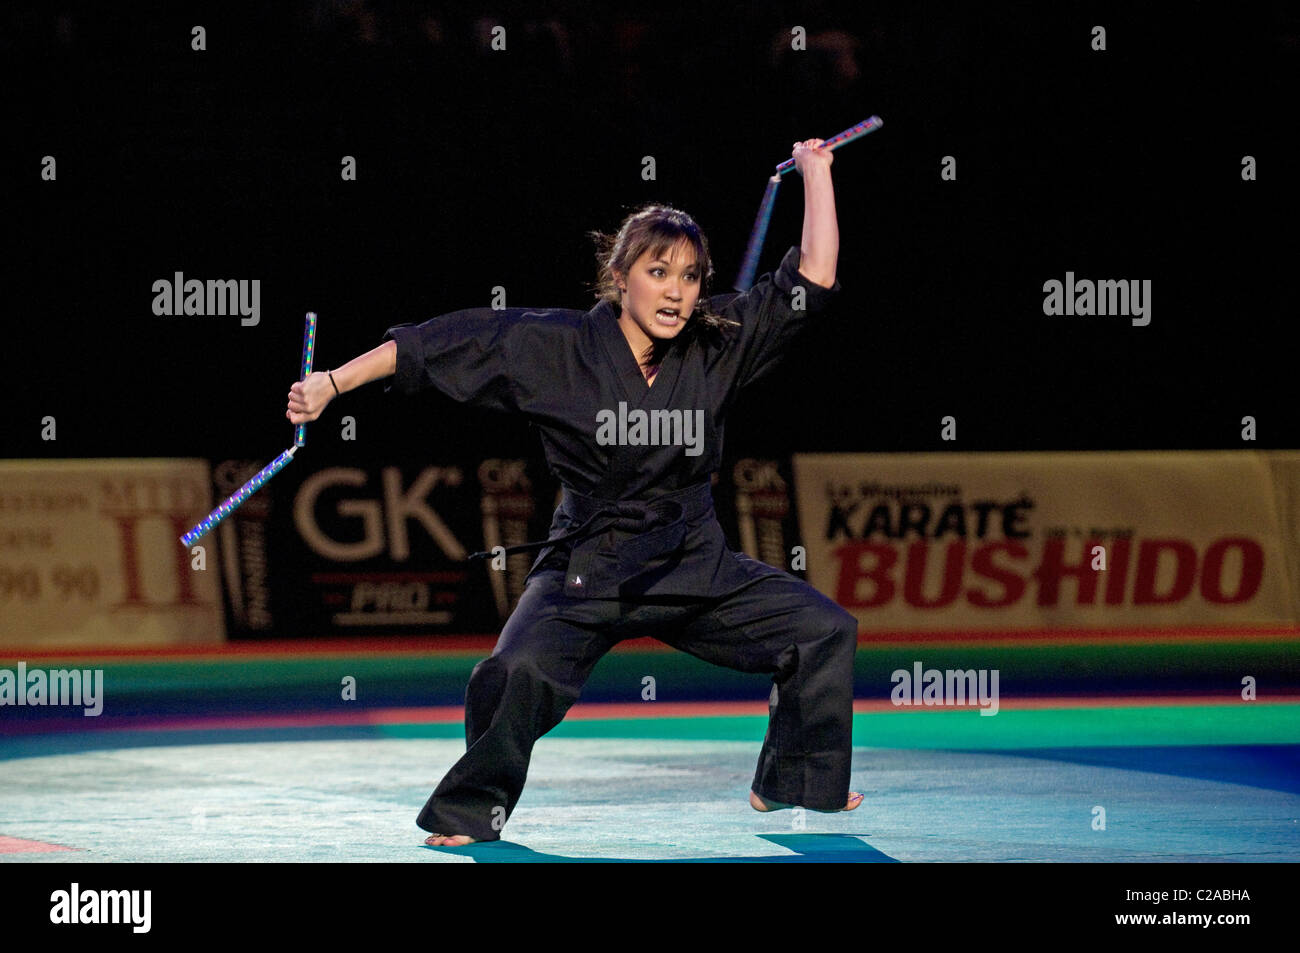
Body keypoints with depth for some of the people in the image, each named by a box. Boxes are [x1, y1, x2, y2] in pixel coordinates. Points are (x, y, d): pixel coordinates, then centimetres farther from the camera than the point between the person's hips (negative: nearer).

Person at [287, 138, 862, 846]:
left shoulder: (716, 347, -2)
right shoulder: (558, 347, -10)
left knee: (824, 631, 1)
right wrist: (334, 383, -9)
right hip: (587, 568, -4)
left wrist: (816, 172, -5)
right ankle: (470, 813, -5)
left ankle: (787, 786, 22)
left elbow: (811, 284, -4)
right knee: (520, 670, -30)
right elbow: (445, 344, -7)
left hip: (694, 565, 4)